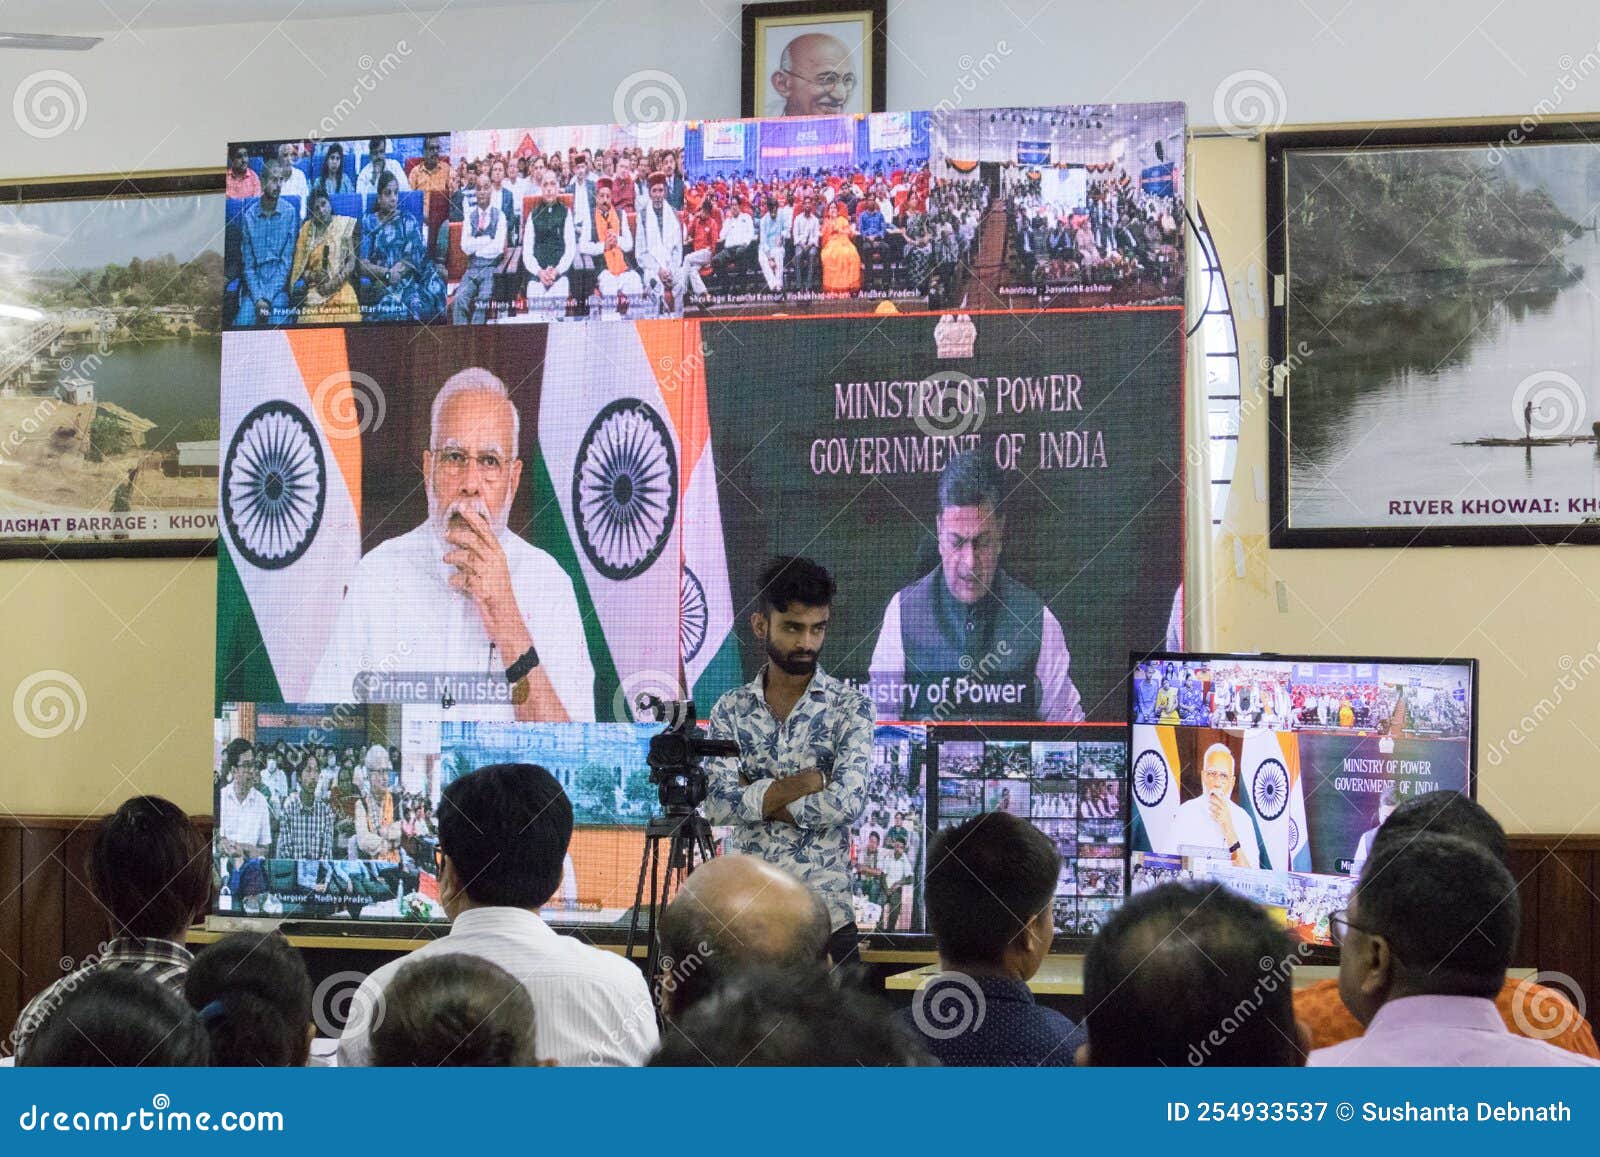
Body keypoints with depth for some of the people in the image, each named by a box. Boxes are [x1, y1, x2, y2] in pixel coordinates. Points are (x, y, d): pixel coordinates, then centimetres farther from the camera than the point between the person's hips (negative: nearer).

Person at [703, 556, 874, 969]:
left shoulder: (849, 707, -2)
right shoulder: (730, 710, 6)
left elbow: (845, 802, -15)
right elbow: (717, 806, -6)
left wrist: (755, 797, -8)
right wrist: (804, 781, -13)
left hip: (825, 914, -2)